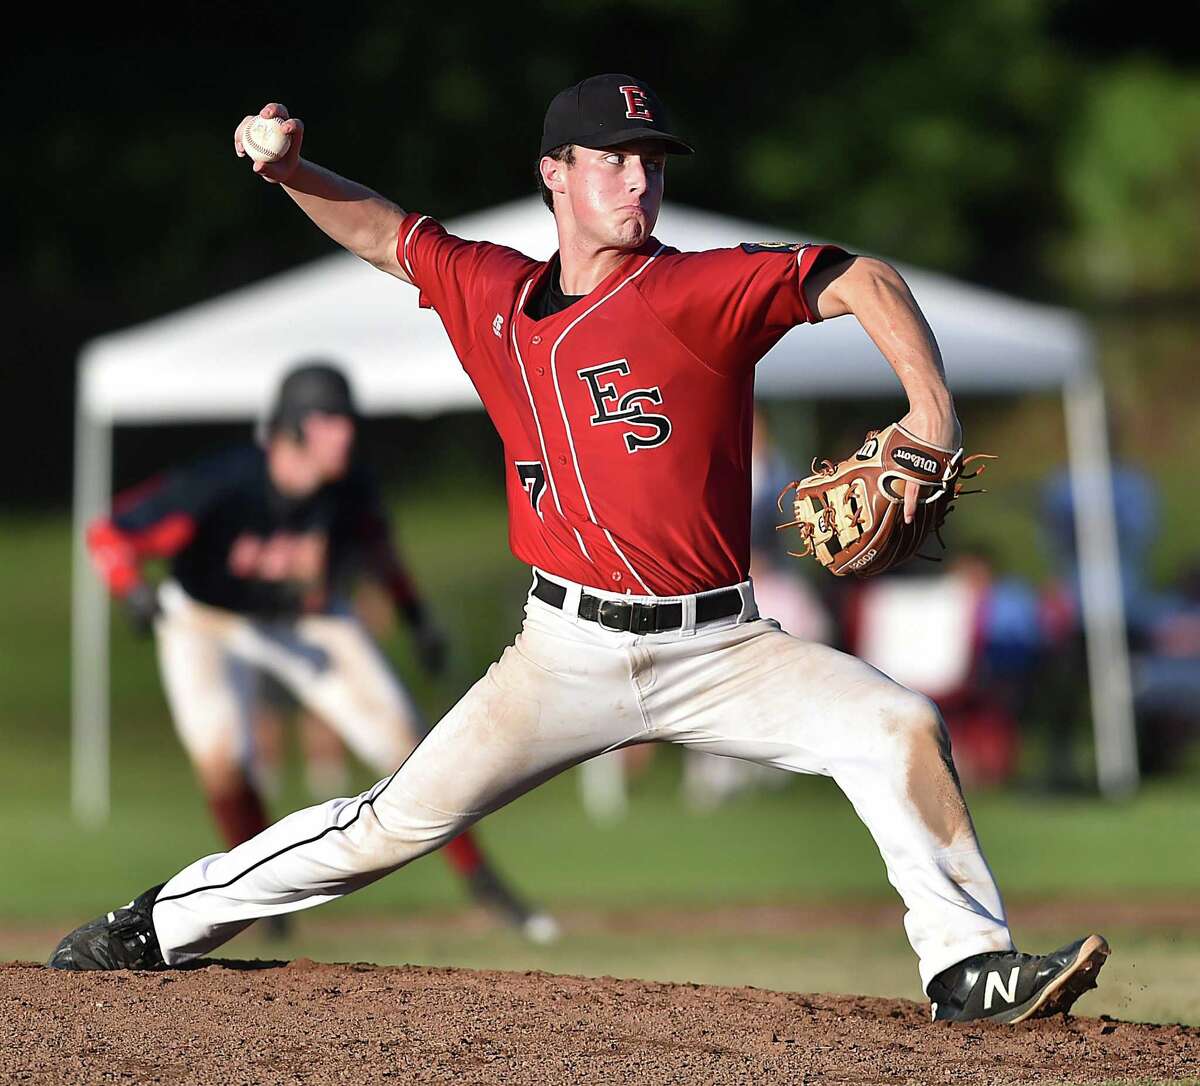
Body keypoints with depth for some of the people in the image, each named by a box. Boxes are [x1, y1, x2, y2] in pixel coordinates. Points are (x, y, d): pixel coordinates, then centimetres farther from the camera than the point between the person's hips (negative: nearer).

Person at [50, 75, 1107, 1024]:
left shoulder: (699, 289, -6)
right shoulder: (494, 294, 7)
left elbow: (857, 279, -14)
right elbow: (382, 230, 22)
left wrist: (930, 410, -28)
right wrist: (289, 170, 4)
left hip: (721, 649, -1)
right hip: (567, 653, 1)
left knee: (900, 727, -21)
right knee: (403, 818, -5)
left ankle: (968, 966, -13)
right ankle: (165, 923, 10)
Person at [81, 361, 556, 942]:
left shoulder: (349, 487, -23)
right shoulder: (218, 486, -35)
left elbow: (373, 541, 2)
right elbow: (108, 534, -31)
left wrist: (415, 615, 1)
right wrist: (135, 592, -49)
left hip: (313, 622, 3)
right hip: (208, 623, -3)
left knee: (405, 739, -6)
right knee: (220, 757, -23)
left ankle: (479, 879, 10)